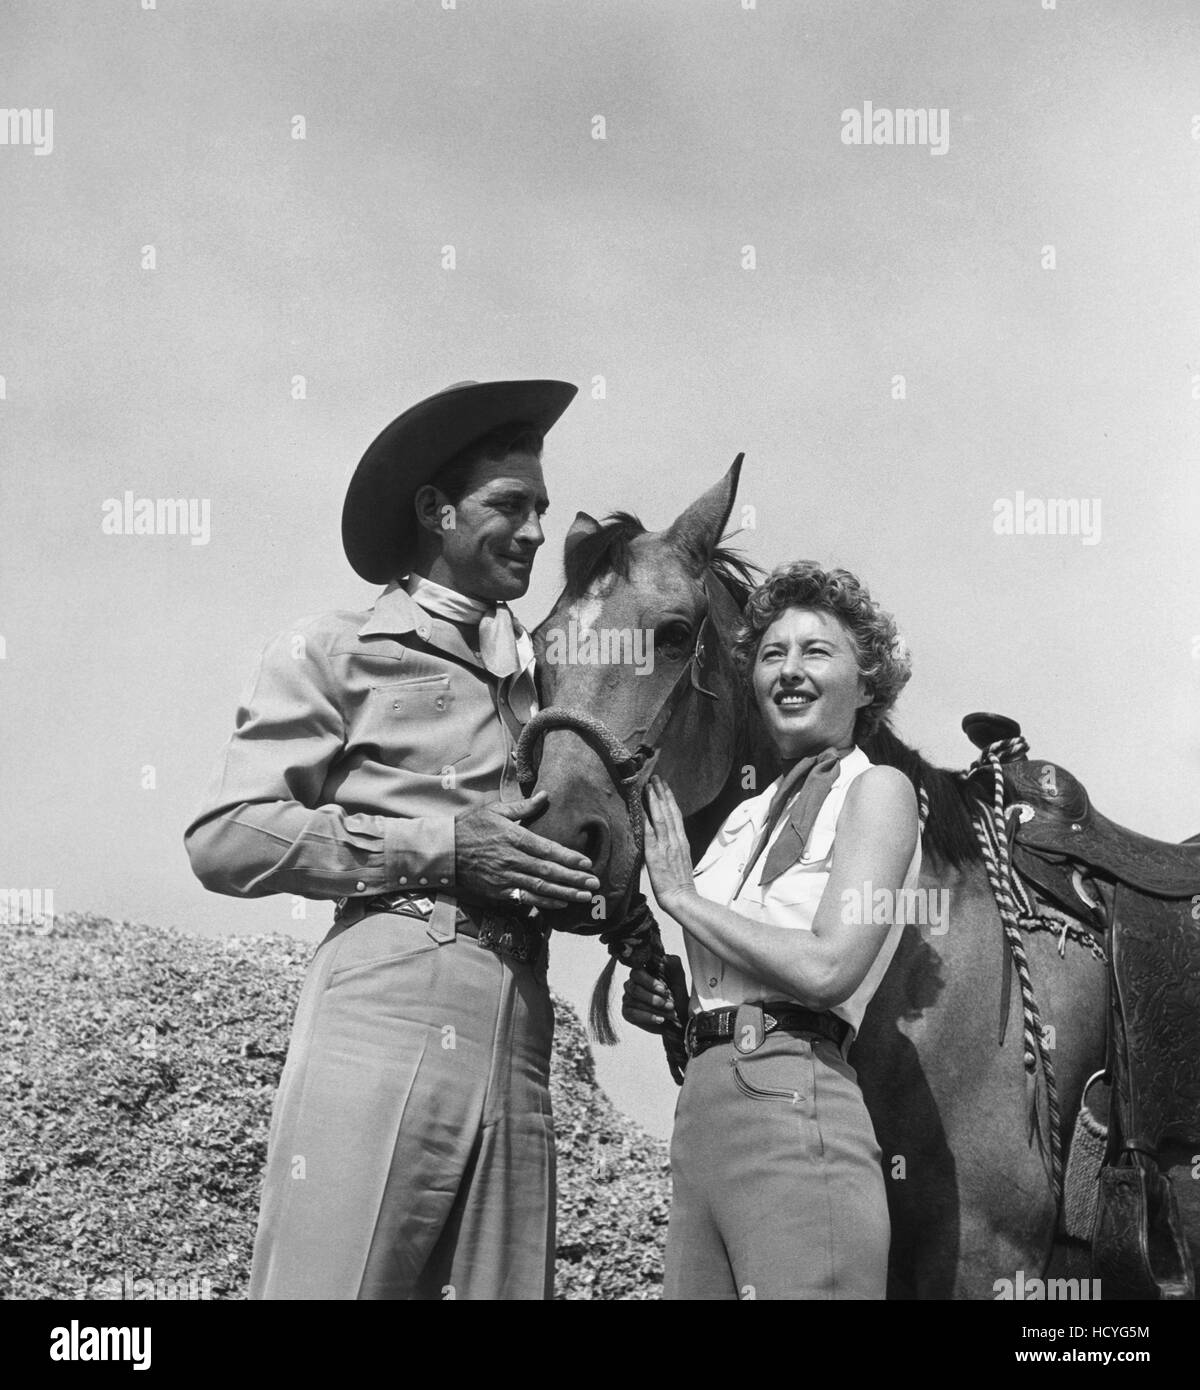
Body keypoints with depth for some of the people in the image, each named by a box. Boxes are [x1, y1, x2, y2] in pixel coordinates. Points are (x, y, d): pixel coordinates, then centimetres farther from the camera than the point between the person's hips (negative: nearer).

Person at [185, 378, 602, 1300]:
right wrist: (438, 848, -10)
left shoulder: (537, 671, 21)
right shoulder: (335, 653, 5)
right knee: (330, 1278, -10)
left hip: (518, 1054, 5)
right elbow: (224, 840, -4)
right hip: (380, 1024, -5)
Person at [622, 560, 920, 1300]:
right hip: (703, 1101, 8)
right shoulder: (751, 815, 20)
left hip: (792, 1105, -7)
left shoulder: (877, 790, -1)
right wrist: (666, 1000, 4)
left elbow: (825, 970, -15)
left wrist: (682, 894, -5)